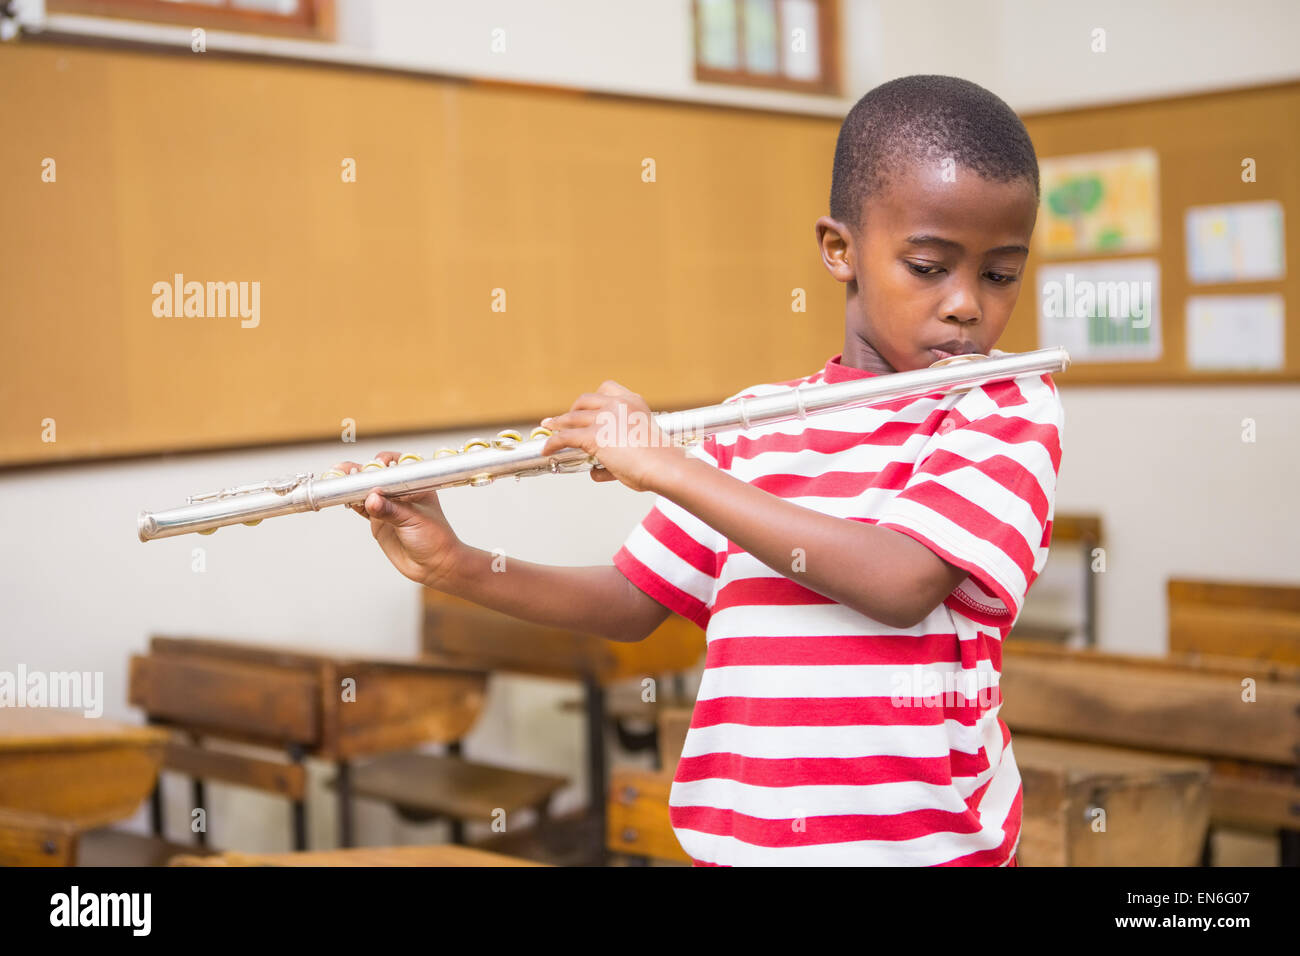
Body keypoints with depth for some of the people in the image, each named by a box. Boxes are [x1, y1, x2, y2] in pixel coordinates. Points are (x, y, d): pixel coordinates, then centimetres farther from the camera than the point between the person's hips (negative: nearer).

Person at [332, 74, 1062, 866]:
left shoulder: (1013, 408, -2)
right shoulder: (756, 423, 10)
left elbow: (902, 583, -18)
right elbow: (634, 604, 15)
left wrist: (667, 465, -16)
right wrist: (452, 566, 2)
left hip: (921, 840, -3)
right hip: (736, 836, 3)